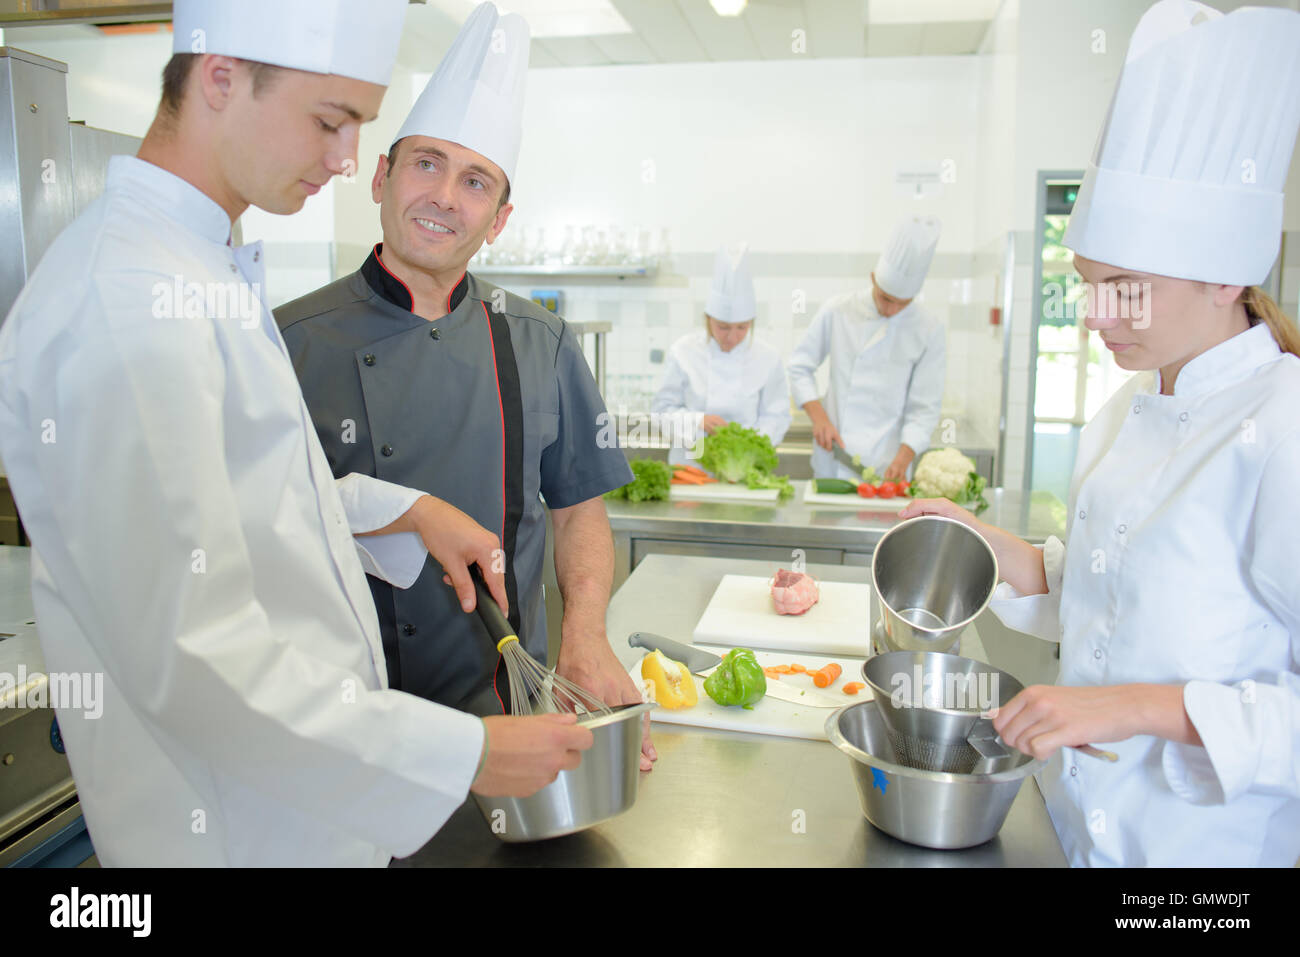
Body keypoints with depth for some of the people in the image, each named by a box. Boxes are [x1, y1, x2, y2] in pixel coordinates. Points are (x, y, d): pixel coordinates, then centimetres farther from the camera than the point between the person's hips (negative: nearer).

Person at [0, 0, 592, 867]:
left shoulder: (200, 265, 7)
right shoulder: (130, 306, -26)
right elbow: (190, 655, -29)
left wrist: (404, 510, 4)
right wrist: (462, 755, -25)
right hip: (240, 824, -9)